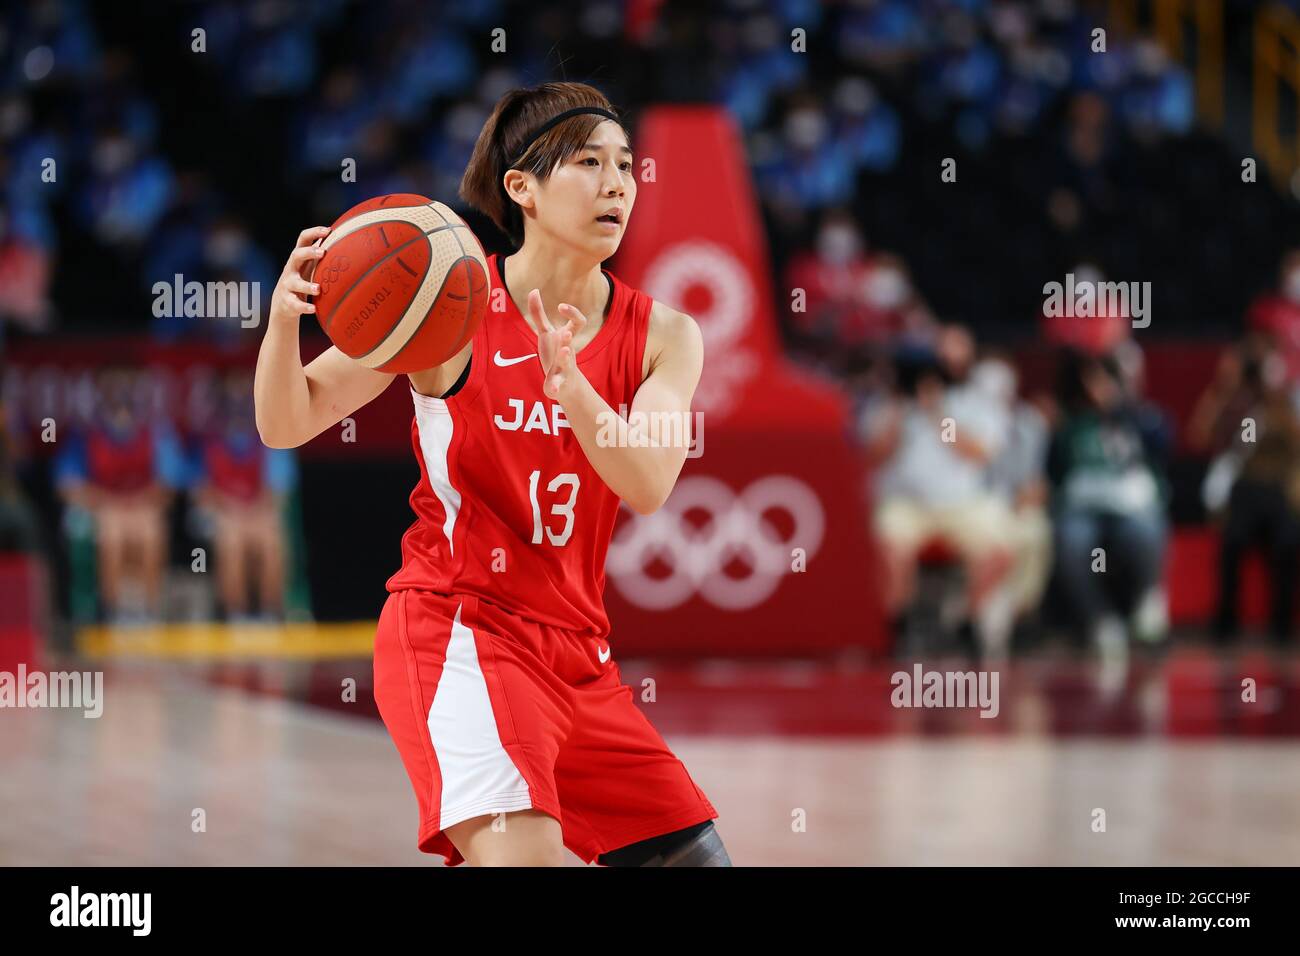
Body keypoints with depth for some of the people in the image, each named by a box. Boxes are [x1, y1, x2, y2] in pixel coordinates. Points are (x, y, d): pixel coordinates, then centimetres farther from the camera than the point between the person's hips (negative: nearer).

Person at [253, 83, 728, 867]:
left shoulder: (663, 337, 4)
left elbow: (648, 485, -13)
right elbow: (287, 424, -5)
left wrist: (565, 380, -30)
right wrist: (286, 317, -25)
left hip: (575, 653, 6)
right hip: (455, 631, -6)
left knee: (695, 855, 8)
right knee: (523, 855, -28)